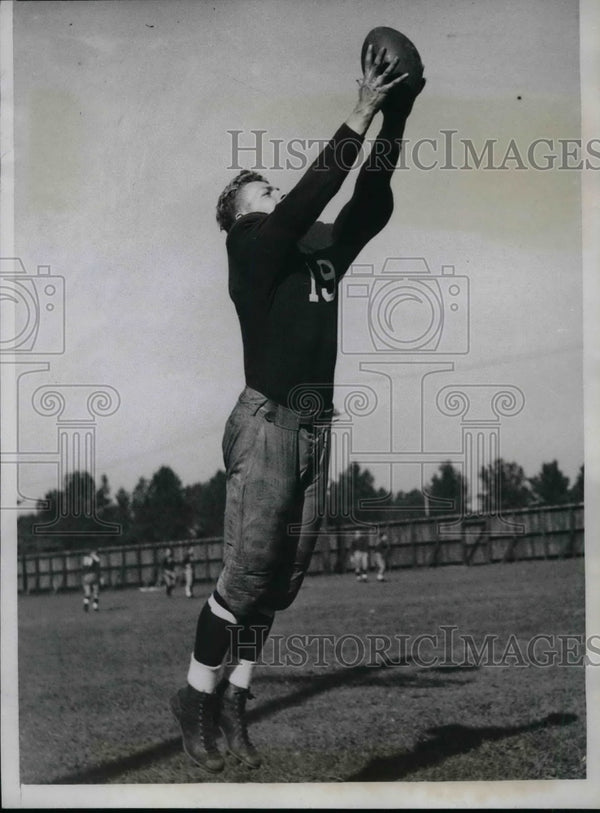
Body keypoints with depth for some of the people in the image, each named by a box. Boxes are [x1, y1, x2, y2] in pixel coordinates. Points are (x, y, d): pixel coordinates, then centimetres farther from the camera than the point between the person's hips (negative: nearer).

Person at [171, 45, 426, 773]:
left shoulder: (323, 253, 16)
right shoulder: (254, 249, -3)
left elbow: (370, 202, 11)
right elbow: (313, 192, -15)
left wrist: (395, 120, 4)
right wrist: (359, 116, -14)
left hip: (315, 428, 7)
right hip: (267, 423, -7)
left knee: (282, 580, 7)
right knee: (246, 576, -7)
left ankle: (232, 701, 16)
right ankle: (196, 701, 7)